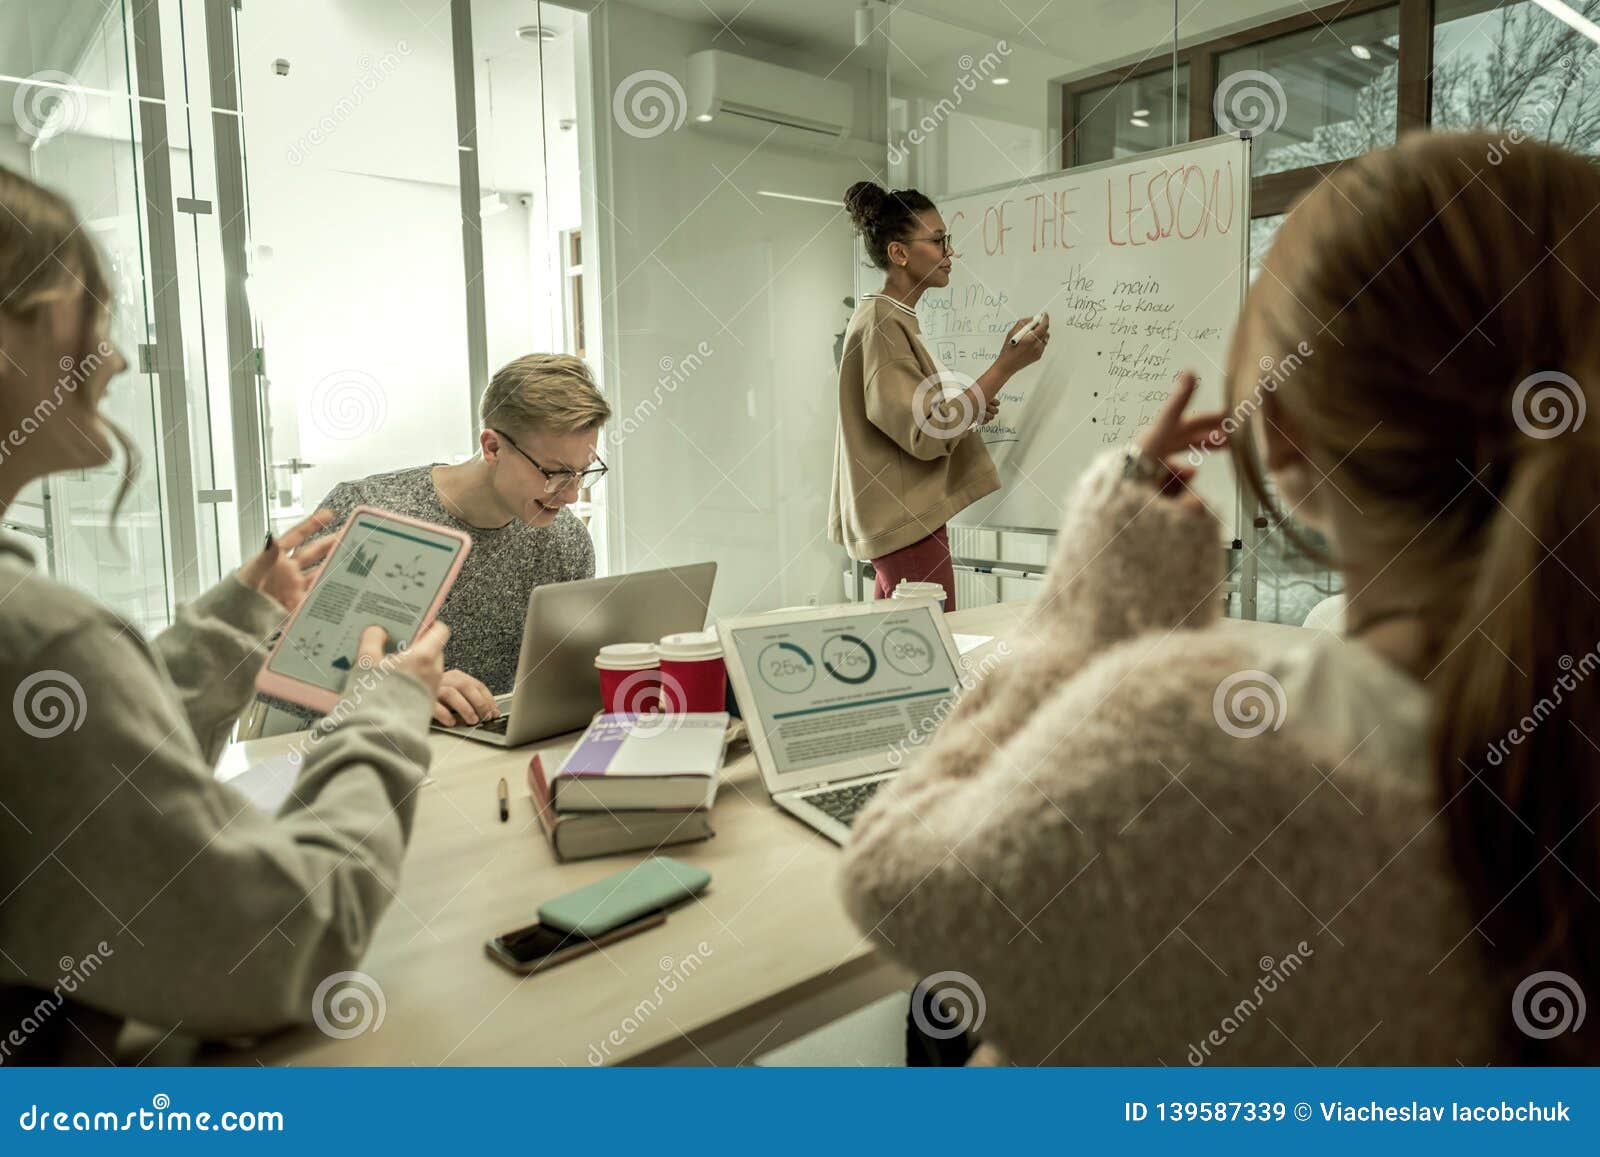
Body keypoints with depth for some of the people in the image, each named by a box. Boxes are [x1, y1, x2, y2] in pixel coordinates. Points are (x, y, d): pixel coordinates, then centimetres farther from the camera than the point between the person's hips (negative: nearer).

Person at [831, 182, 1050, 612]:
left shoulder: (891, 318, 17)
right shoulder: (881, 324, -14)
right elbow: (926, 436, -20)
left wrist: (968, 409, 6)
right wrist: (1006, 366, -19)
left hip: (902, 518, 10)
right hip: (909, 522, -10)